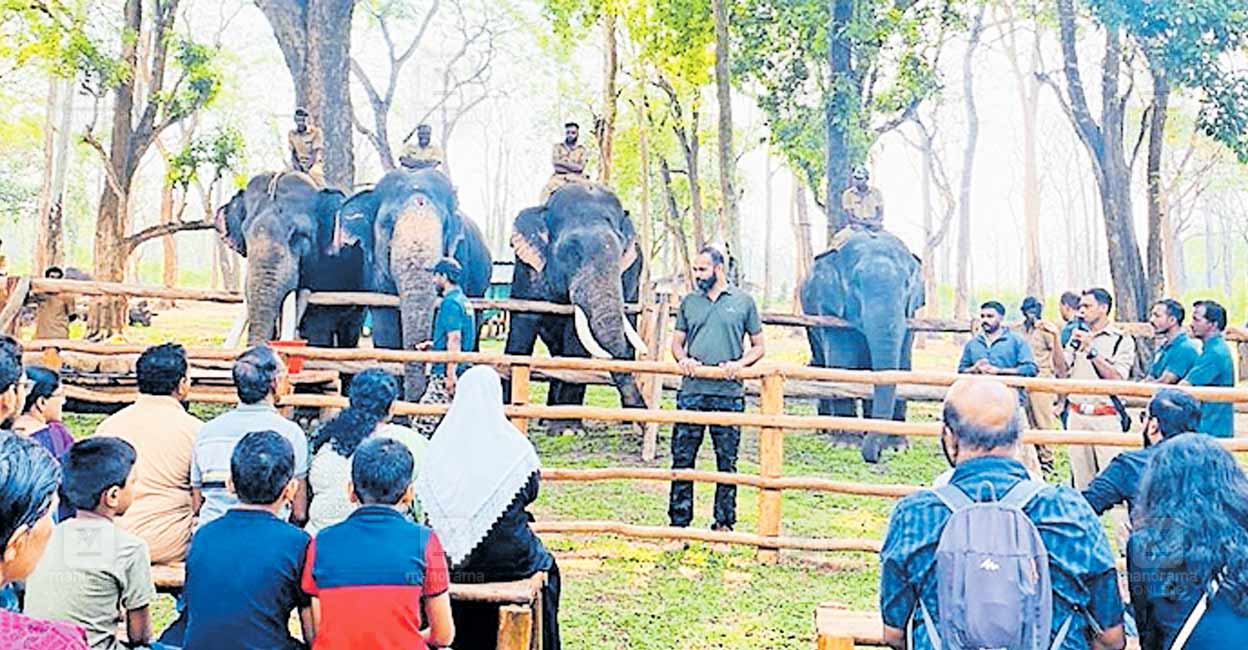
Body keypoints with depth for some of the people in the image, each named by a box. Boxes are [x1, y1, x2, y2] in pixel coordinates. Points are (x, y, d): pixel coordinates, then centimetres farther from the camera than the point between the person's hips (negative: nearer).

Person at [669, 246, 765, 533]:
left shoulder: (743, 302, 5)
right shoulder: (689, 302, 12)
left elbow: (759, 347, 8)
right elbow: (676, 342, 16)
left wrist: (740, 364, -11)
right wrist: (683, 359, -7)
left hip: (728, 394, -2)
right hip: (691, 392, 2)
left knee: (727, 462, 6)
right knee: (682, 458, 3)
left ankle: (724, 522, 16)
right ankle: (679, 520, 12)